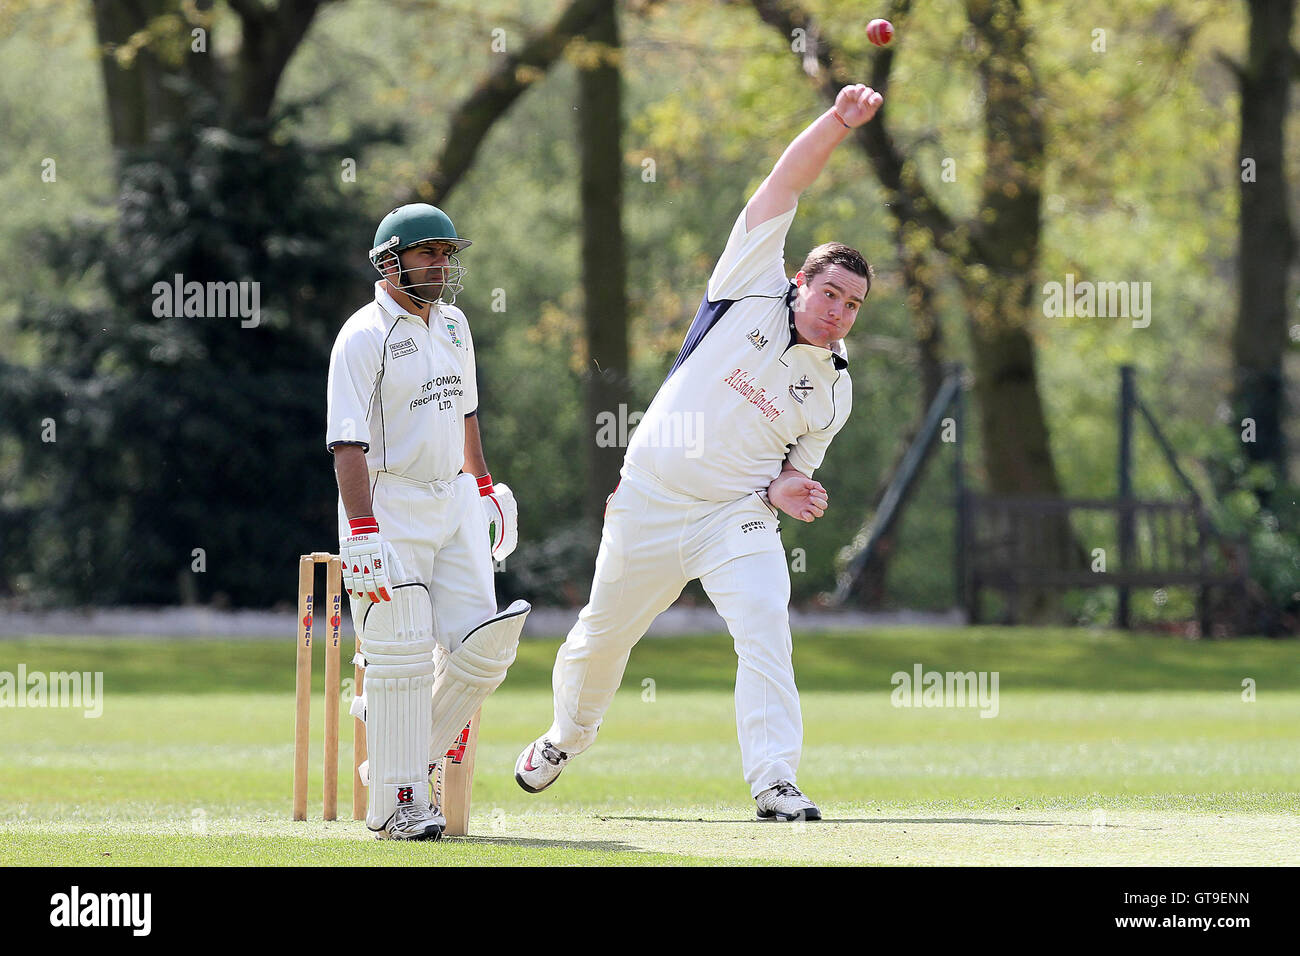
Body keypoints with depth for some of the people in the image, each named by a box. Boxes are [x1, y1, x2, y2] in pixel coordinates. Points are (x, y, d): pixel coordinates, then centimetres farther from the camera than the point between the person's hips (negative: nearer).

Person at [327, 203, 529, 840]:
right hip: (388, 505, -7)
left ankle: (407, 754, 17)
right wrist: (363, 535, -26)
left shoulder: (452, 324, 13)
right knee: (402, 655, -7)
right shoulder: (365, 336, -12)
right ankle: (397, 803, 0)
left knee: (481, 646, -2)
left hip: (455, 500, 7)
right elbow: (348, 444, -18)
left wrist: (486, 488, 25)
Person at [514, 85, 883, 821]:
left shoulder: (833, 388, 2)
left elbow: (799, 465, 10)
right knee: (605, 632, 13)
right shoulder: (753, 291, -4)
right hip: (652, 503, -1)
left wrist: (785, 490, -15)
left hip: (738, 517, 1)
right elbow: (785, 182, -10)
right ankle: (568, 736, 41)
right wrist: (839, 124, -22)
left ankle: (775, 781, -26)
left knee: (766, 627, -23)